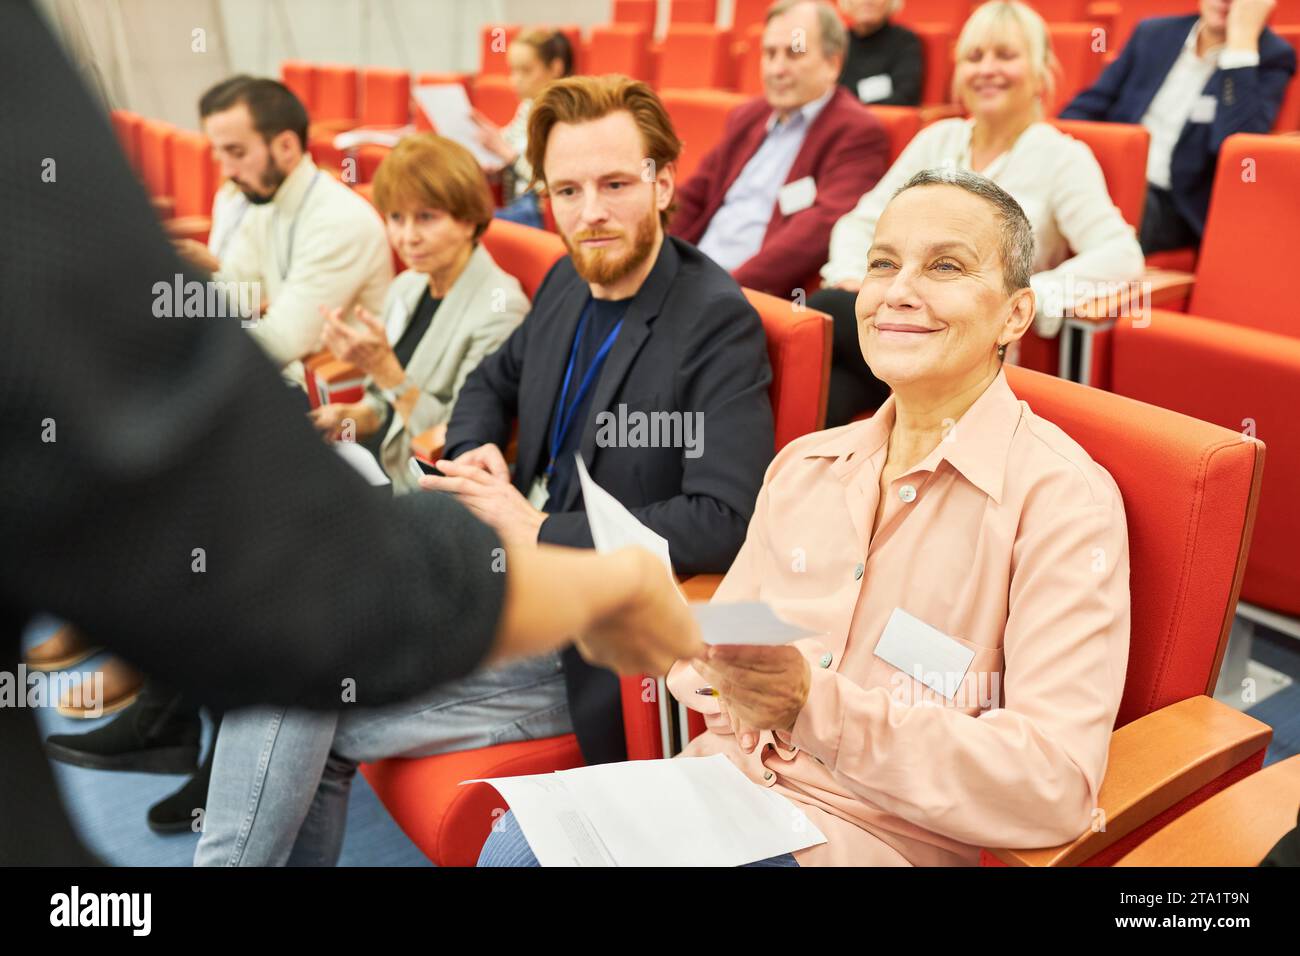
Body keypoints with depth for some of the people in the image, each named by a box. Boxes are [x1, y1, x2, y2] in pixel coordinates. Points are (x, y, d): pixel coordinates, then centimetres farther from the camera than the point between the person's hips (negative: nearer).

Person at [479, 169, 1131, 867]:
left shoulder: (1063, 497, -11)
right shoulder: (803, 465, 11)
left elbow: (1058, 785, -20)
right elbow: (714, 646, 12)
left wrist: (815, 705, -29)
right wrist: (730, 679, -13)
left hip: (881, 835, -5)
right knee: (517, 841, -18)